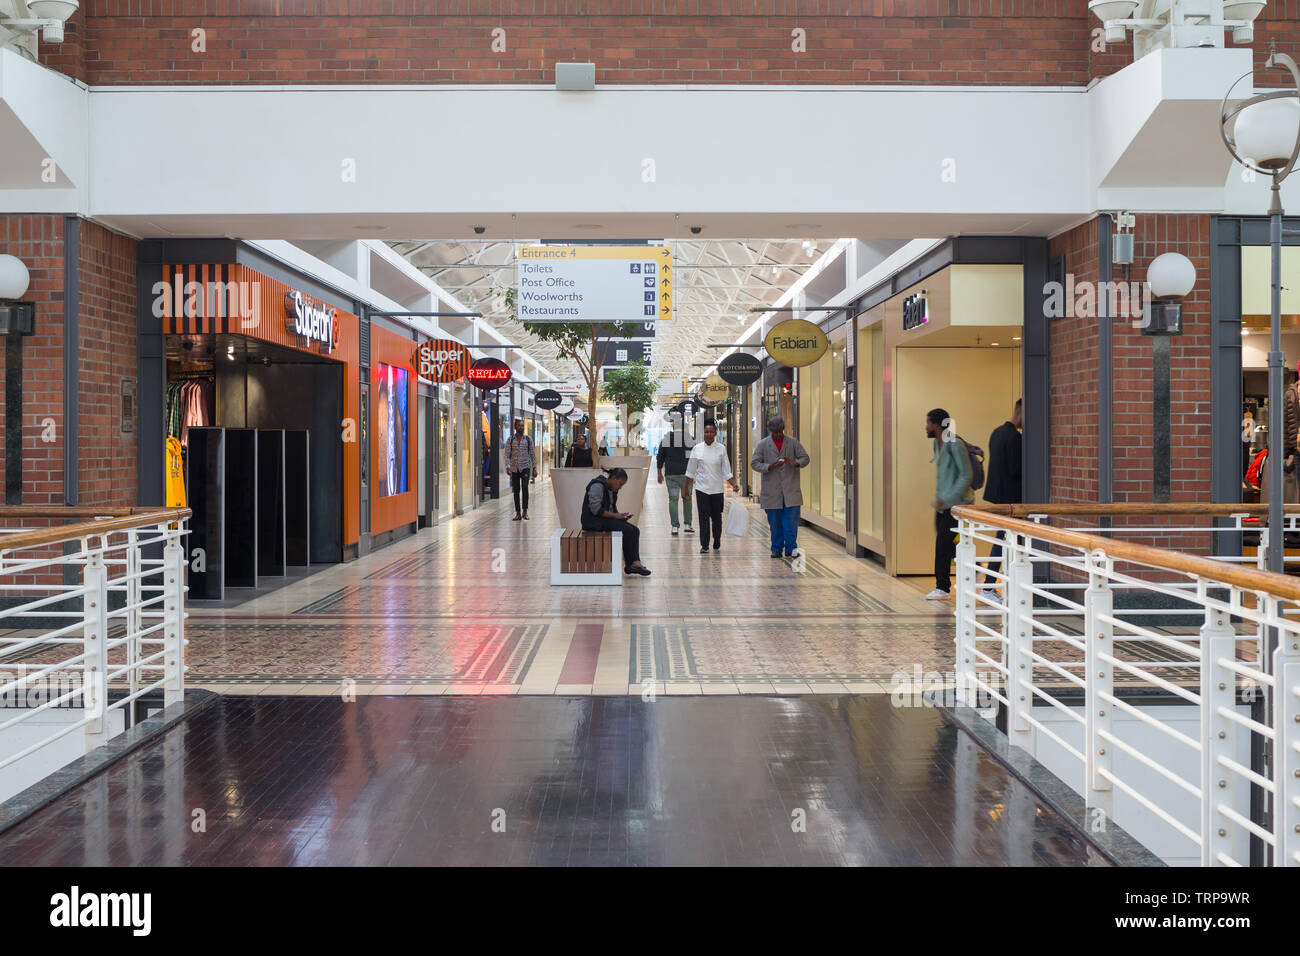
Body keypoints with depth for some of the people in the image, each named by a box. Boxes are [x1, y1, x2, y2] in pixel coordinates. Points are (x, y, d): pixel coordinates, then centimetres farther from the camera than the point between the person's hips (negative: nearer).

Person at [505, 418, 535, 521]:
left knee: (525, 487, -19)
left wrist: (534, 467, 3)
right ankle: (518, 513, 10)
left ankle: (525, 511, -16)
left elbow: (532, 454, 7)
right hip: (514, 468, 1)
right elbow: (507, 454, -1)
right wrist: (507, 467, -13)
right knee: (516, 490, 4)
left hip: (525, 467, -1)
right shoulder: (511, 439, 4)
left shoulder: (528, 439, 4)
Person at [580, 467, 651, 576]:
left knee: (635, 530, -11)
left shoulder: (612, 489, 16)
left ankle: (636, 563, -21)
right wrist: (615, 515, -19)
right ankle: (629, 564, -11)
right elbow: (596, 509, -21)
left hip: (607, 519, 10)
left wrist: (620, 515, 3)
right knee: (627, 530, -23)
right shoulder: (598, 486, -15)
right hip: (594, 521, -10)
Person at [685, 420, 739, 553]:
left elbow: (726, 470, 2)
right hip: (701, 487, 0)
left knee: (717, 517, 6)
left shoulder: (721, 449, 1)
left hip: (717, 488, 0)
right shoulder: (697, 448, 1)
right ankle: (704, 545, 0)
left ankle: (717, 544, 22)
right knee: (704, 517, -4)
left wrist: (734, 484, -11)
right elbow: (691, 470, 7)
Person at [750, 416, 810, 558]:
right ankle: (776, 549, 16)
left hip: (791, 491, 0)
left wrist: (795, 463, -16)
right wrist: (770, 467, -17)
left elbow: (805, 458, 6)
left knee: (791, 521, -6)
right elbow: (754, 463, 0)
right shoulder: (763, 445, 5)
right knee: (775, 523, 4)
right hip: (772, 492, 0)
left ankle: (790, 550, 0)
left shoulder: (793, 442, 8)